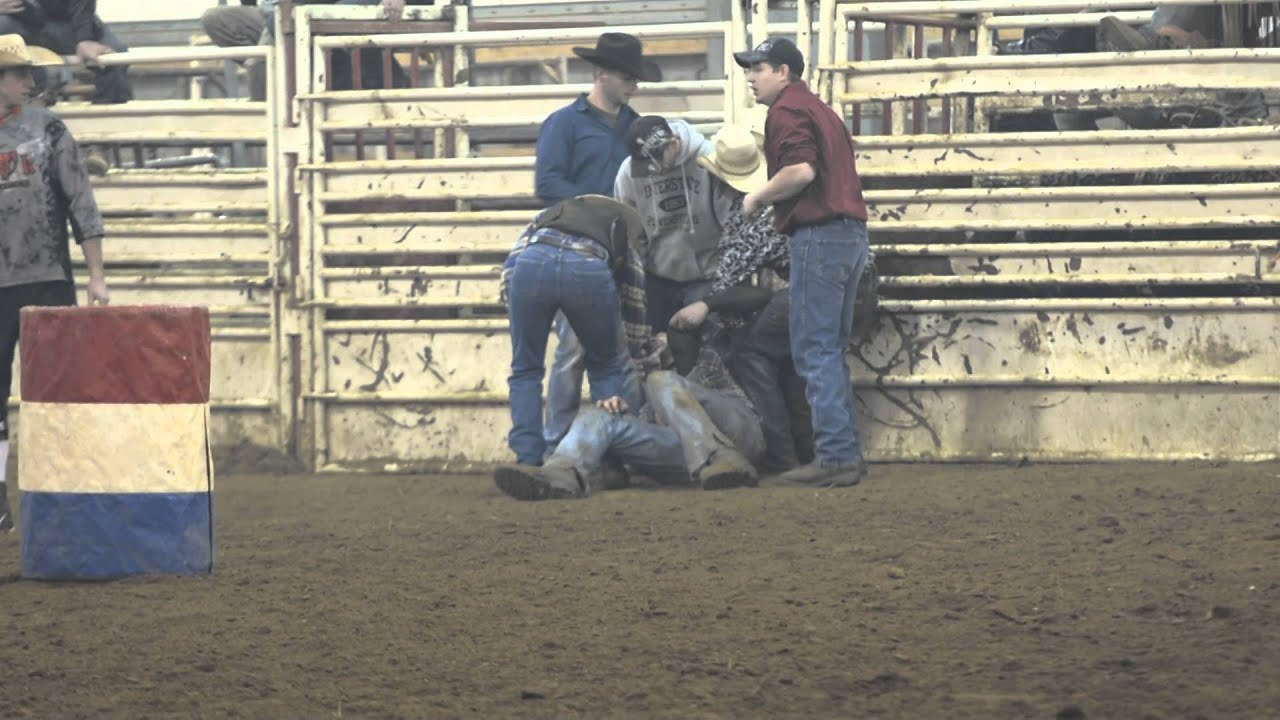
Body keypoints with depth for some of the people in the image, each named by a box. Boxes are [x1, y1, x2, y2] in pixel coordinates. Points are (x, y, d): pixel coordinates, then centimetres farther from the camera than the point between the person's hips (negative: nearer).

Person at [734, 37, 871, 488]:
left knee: (814, 352, -7)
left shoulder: (786, 110, -7)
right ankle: (846, 454, 14)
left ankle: (835, 458, -11)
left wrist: (758, 198, -7)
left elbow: (801, 170, -21)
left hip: (819, 235, -10)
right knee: (831, 352, 14)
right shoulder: (820, 110, 23)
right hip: (851, 232, 10)